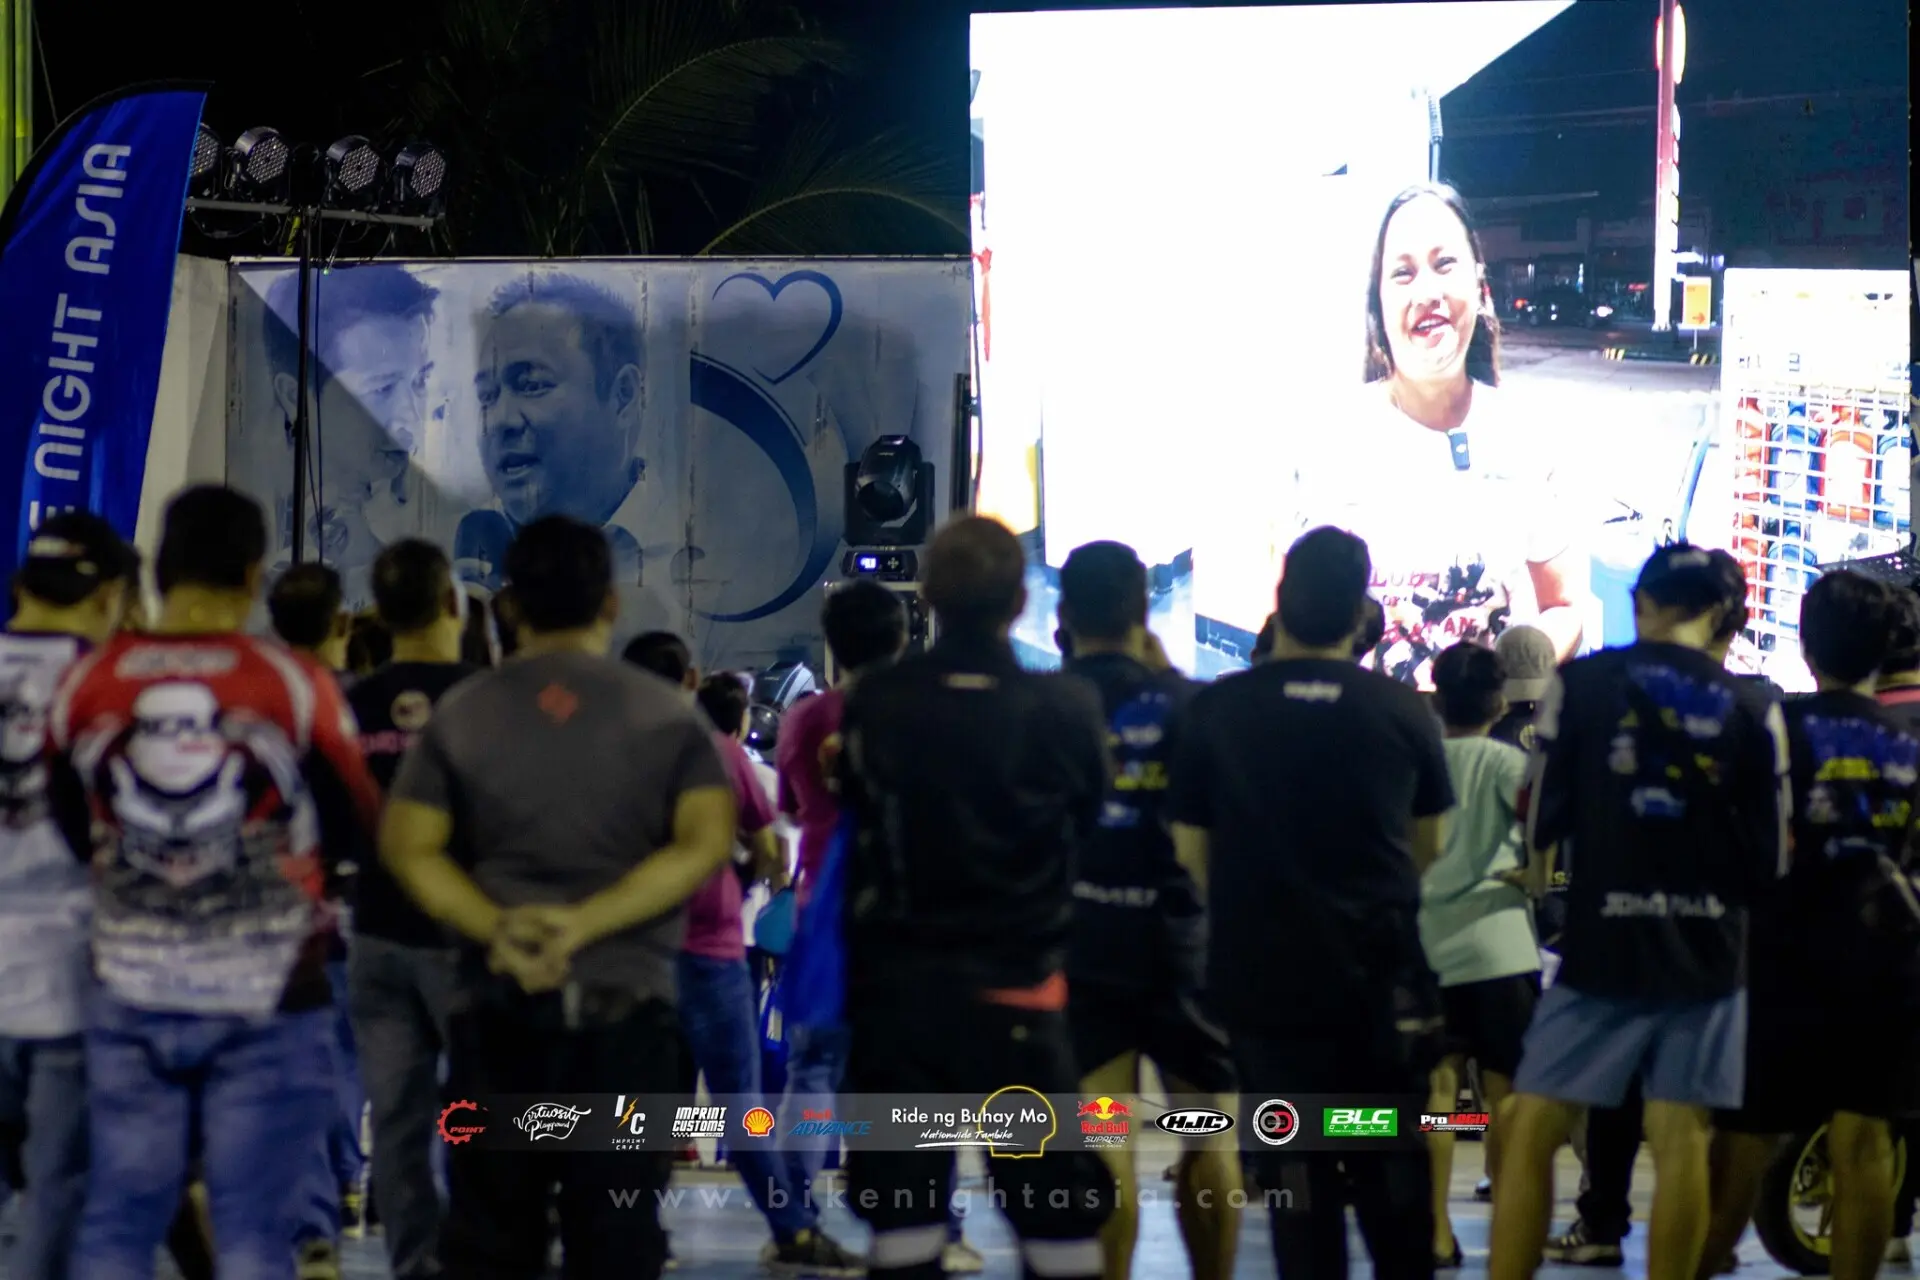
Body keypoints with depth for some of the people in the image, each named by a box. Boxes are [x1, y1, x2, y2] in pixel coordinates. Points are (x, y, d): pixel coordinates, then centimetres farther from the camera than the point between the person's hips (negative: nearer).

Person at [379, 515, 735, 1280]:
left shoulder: (464, 713, 5)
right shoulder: (666, 716, 2)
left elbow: (408, 846, -6)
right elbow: (706, 843, -10)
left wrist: (497, 928, -15)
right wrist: (588, 922, -15)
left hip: (497, 1008, 1)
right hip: (627, 1007, -1)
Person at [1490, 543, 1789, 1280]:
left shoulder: (1578, 685, -3)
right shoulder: (1752, 708, 0)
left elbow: (1540, 825, 1)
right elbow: (1772, 858, 4)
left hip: (1602, 948, -1)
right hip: (1707, 953, 1)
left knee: (1533, 1129, 5)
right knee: (1682, 1138, 3)